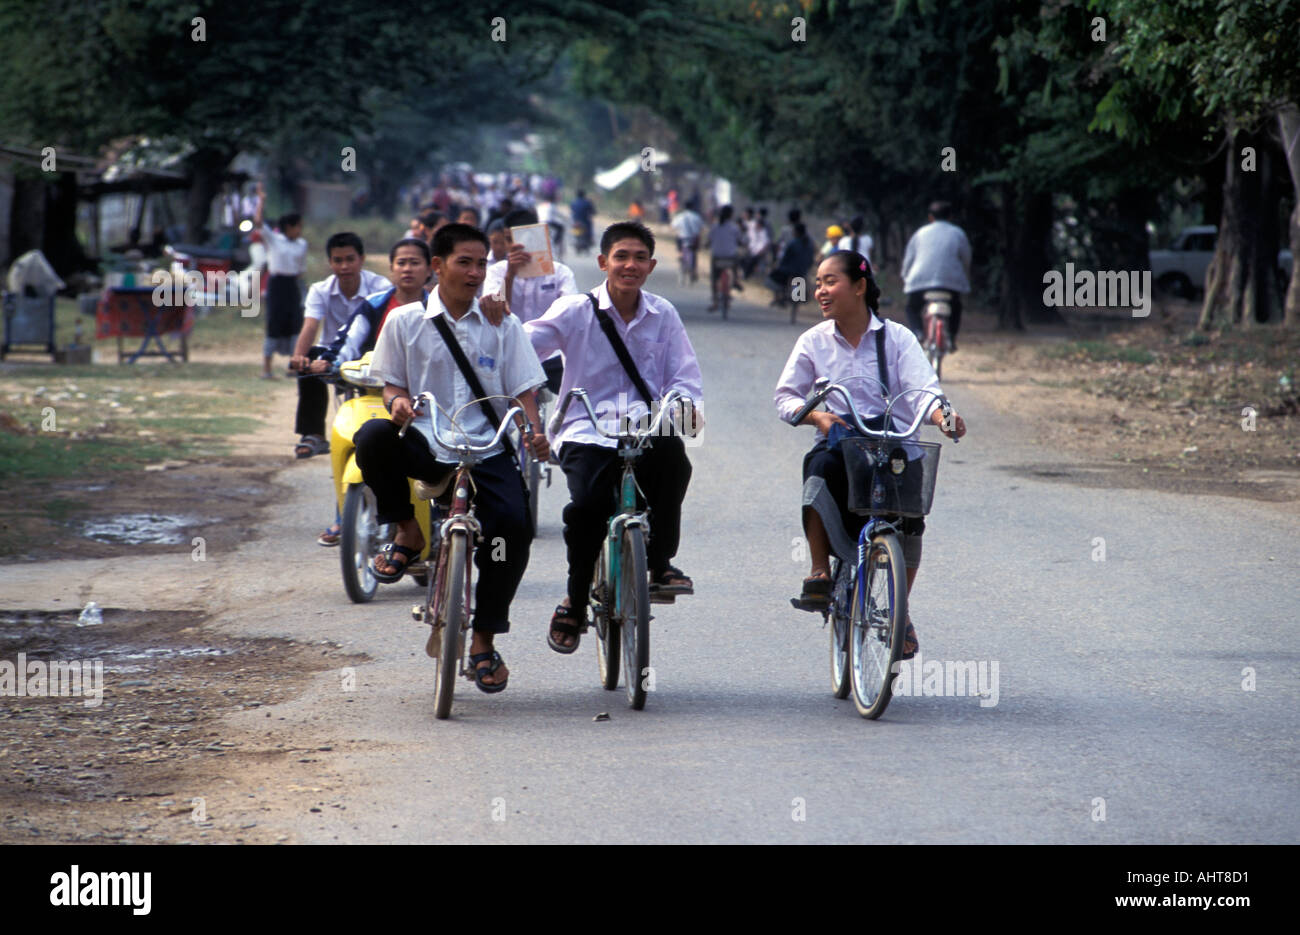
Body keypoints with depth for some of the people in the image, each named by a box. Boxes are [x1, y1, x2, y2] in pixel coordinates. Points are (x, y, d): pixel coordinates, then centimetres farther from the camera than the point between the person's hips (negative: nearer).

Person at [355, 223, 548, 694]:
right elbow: (393, 384, 11)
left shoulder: (503, 326, 9)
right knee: (372, 437, -34)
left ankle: (484, 641, -5)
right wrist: (398, 402, -15)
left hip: (486, 448, 1)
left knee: (515, 525, -25)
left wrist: (534, 433, -13)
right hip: (426, 443, -1)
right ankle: (408, 533, -7)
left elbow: (523, 390, 7)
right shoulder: (406, 322, 7)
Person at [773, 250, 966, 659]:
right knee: (820, 467, -36)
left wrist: (943, 416, -31)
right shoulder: (813, 341, 8)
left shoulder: (897, 338, 3)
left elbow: (921, 390, -9)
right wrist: (815, 414, -16)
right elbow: (785, 395, 6)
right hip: (839, 440, 1)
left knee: (910, 517, -23)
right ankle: (819, 573, -24)